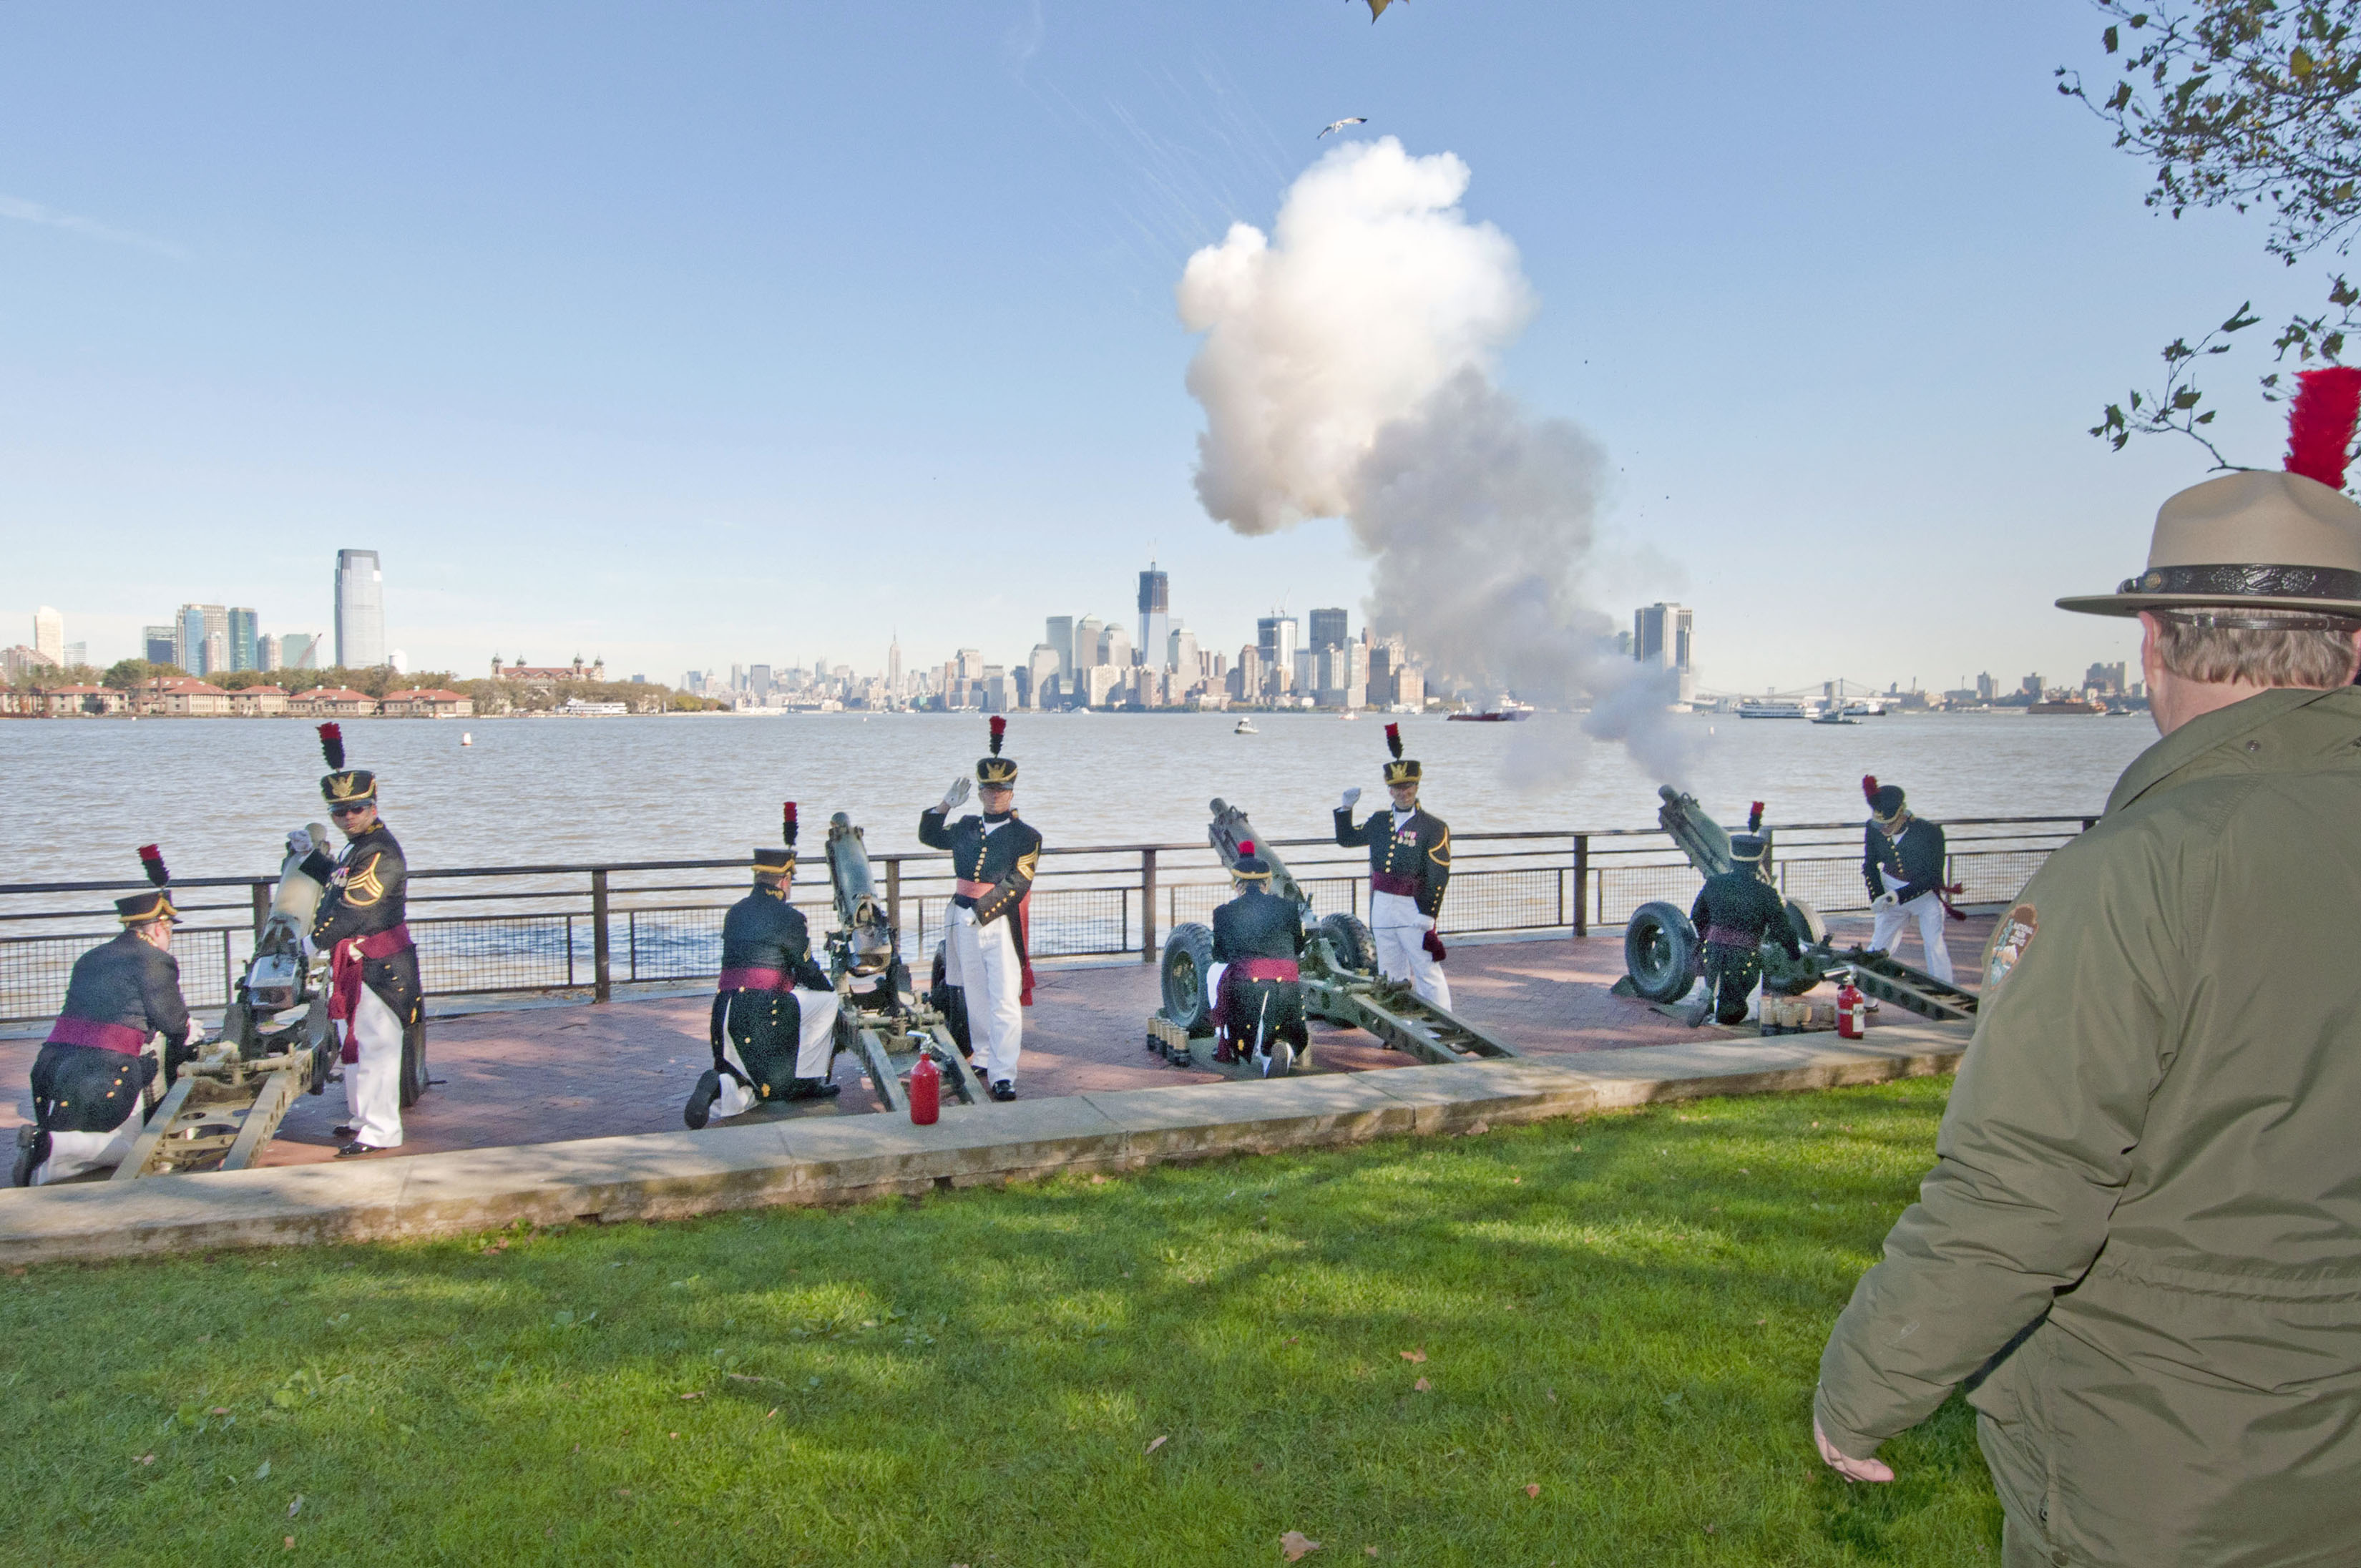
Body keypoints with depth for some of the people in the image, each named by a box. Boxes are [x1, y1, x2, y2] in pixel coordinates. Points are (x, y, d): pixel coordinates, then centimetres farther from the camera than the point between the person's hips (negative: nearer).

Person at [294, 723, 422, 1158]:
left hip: (377, 967, -11)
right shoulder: (358, 846, 13)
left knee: (375, 1044, -6)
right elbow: (338, 882, 33)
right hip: (353, 964, 11)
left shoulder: (381, 854, -20)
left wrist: (315, 942, -11)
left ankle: (379, 1130, -1)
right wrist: (310, 853, 28)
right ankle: (360, 1117, 33)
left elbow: (351, 910, -22)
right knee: (353, 1043, 20)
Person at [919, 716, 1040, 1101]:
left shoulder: (1026, 836, -3)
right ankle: (987, 1059, 30)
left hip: (1001, 924, -5)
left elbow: (1016, 885, -11)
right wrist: (946, 803, 8)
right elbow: (930, 836, 24)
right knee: (976, 998, 15)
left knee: (1005, 1001, -9)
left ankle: (1004, 1076, -8)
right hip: (964, 923, 5)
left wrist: (980, 910, -19)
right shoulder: (967, 827, 11)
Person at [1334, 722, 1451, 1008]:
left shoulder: (1434, 827, -5)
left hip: (1412, 909, -6)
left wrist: (1427, 915, -16)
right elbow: (1346, 839, 24)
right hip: (1382, 908, 6)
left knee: (1428, 973, -5)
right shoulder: (1379, 822, 12)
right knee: (1392, 974, 11)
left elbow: (1438, 876, -9)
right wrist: (1346, 808, 10)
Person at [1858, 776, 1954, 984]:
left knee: (1934, 943, -14)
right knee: (1878, 947, 2)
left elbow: (1932, 876, -19)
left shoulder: (1929, 832, -24)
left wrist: (1897, 896, -27)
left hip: (1925, 894, -3)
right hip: (1890, 893, 3)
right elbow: (1870, 866, 2)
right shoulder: (1874, 829, -13)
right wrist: (1877, 898, -11)